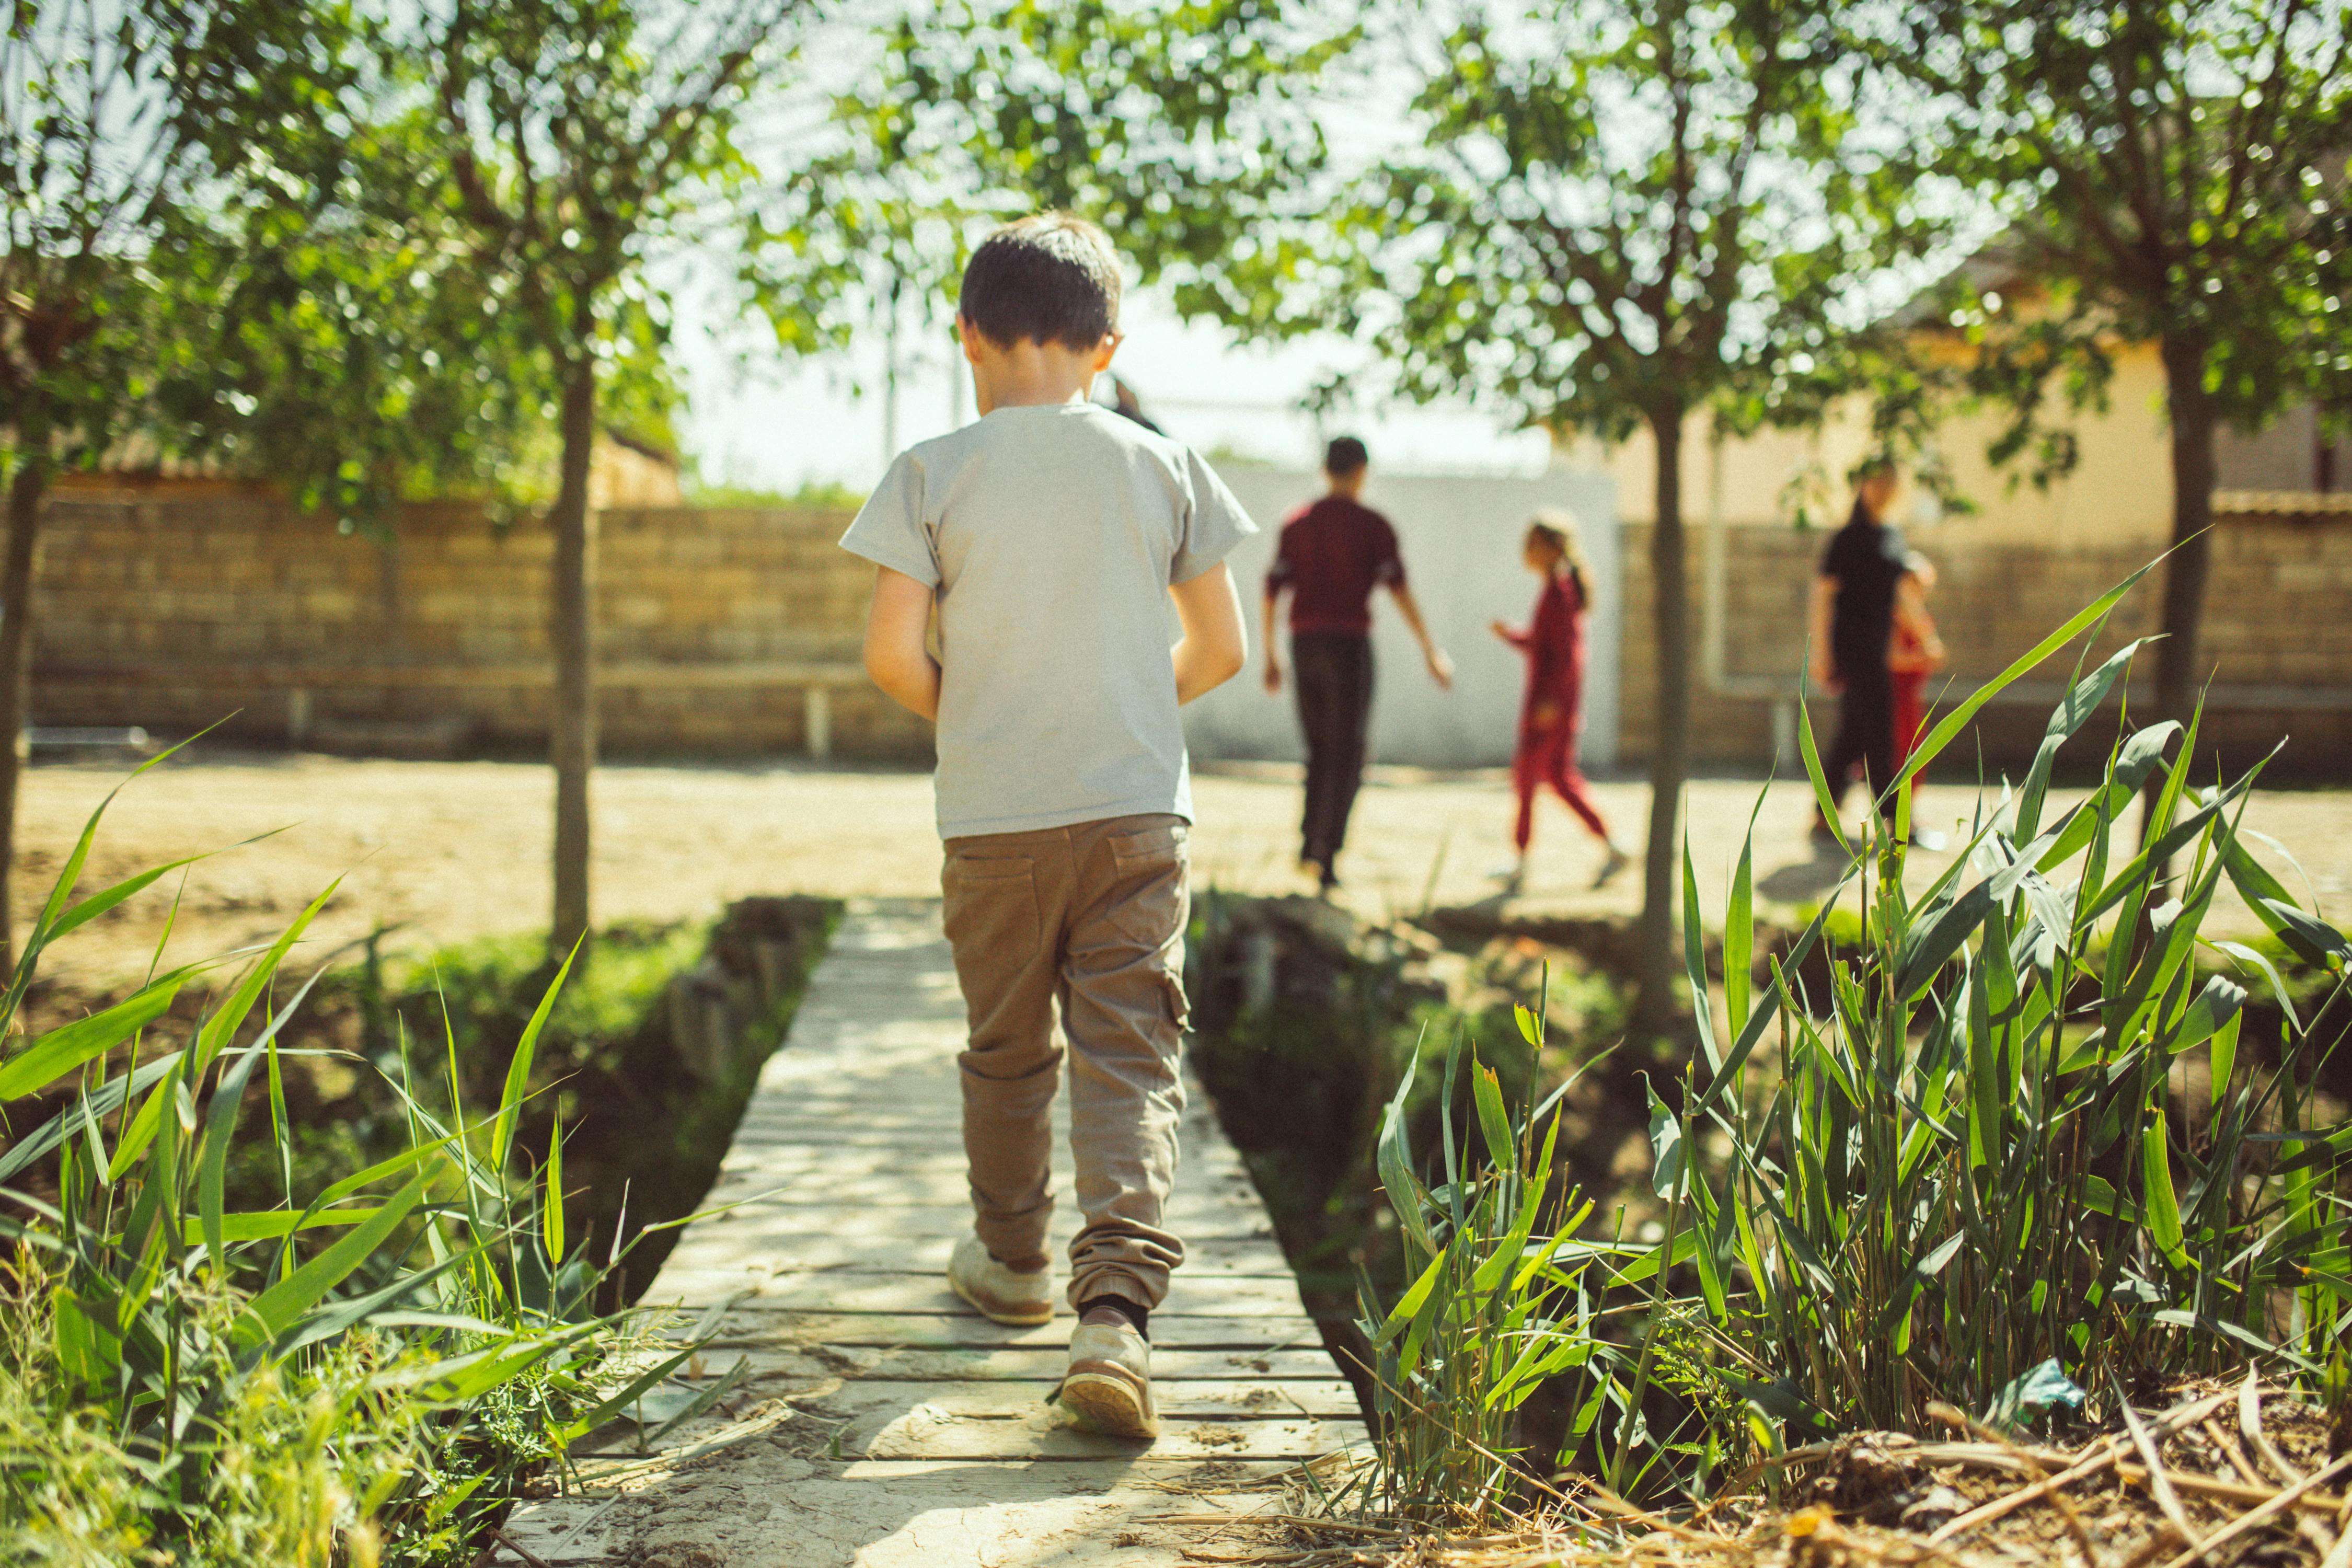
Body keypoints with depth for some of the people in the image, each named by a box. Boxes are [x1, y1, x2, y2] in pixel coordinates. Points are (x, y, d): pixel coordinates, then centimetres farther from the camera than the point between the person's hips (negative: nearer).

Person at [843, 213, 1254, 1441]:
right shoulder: (1162, 468, 2)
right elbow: (1221, 649, 5)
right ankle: (1116, 1314, -15)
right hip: (1139, 810, 1)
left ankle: (1012, 1261, 36)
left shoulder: (934, 474, -4)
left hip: (993, 820, 0)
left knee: (1007, 1050, 17)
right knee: (1129, 1060, -1)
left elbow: (890, 653, -8)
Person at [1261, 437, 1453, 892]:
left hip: (1305, 644, 4)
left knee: (1320, 750, 16)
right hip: (1350, 644, -4)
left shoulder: (1295, 524, 9)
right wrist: (1430, 650, -10)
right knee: (1347, 755, 0)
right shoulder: (1373, 525, -3)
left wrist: (1271, 654, 13)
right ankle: (1326, 856, -10)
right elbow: (1398, 588, -11)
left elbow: (1273, 590, 6)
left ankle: (1309, 844, 4)